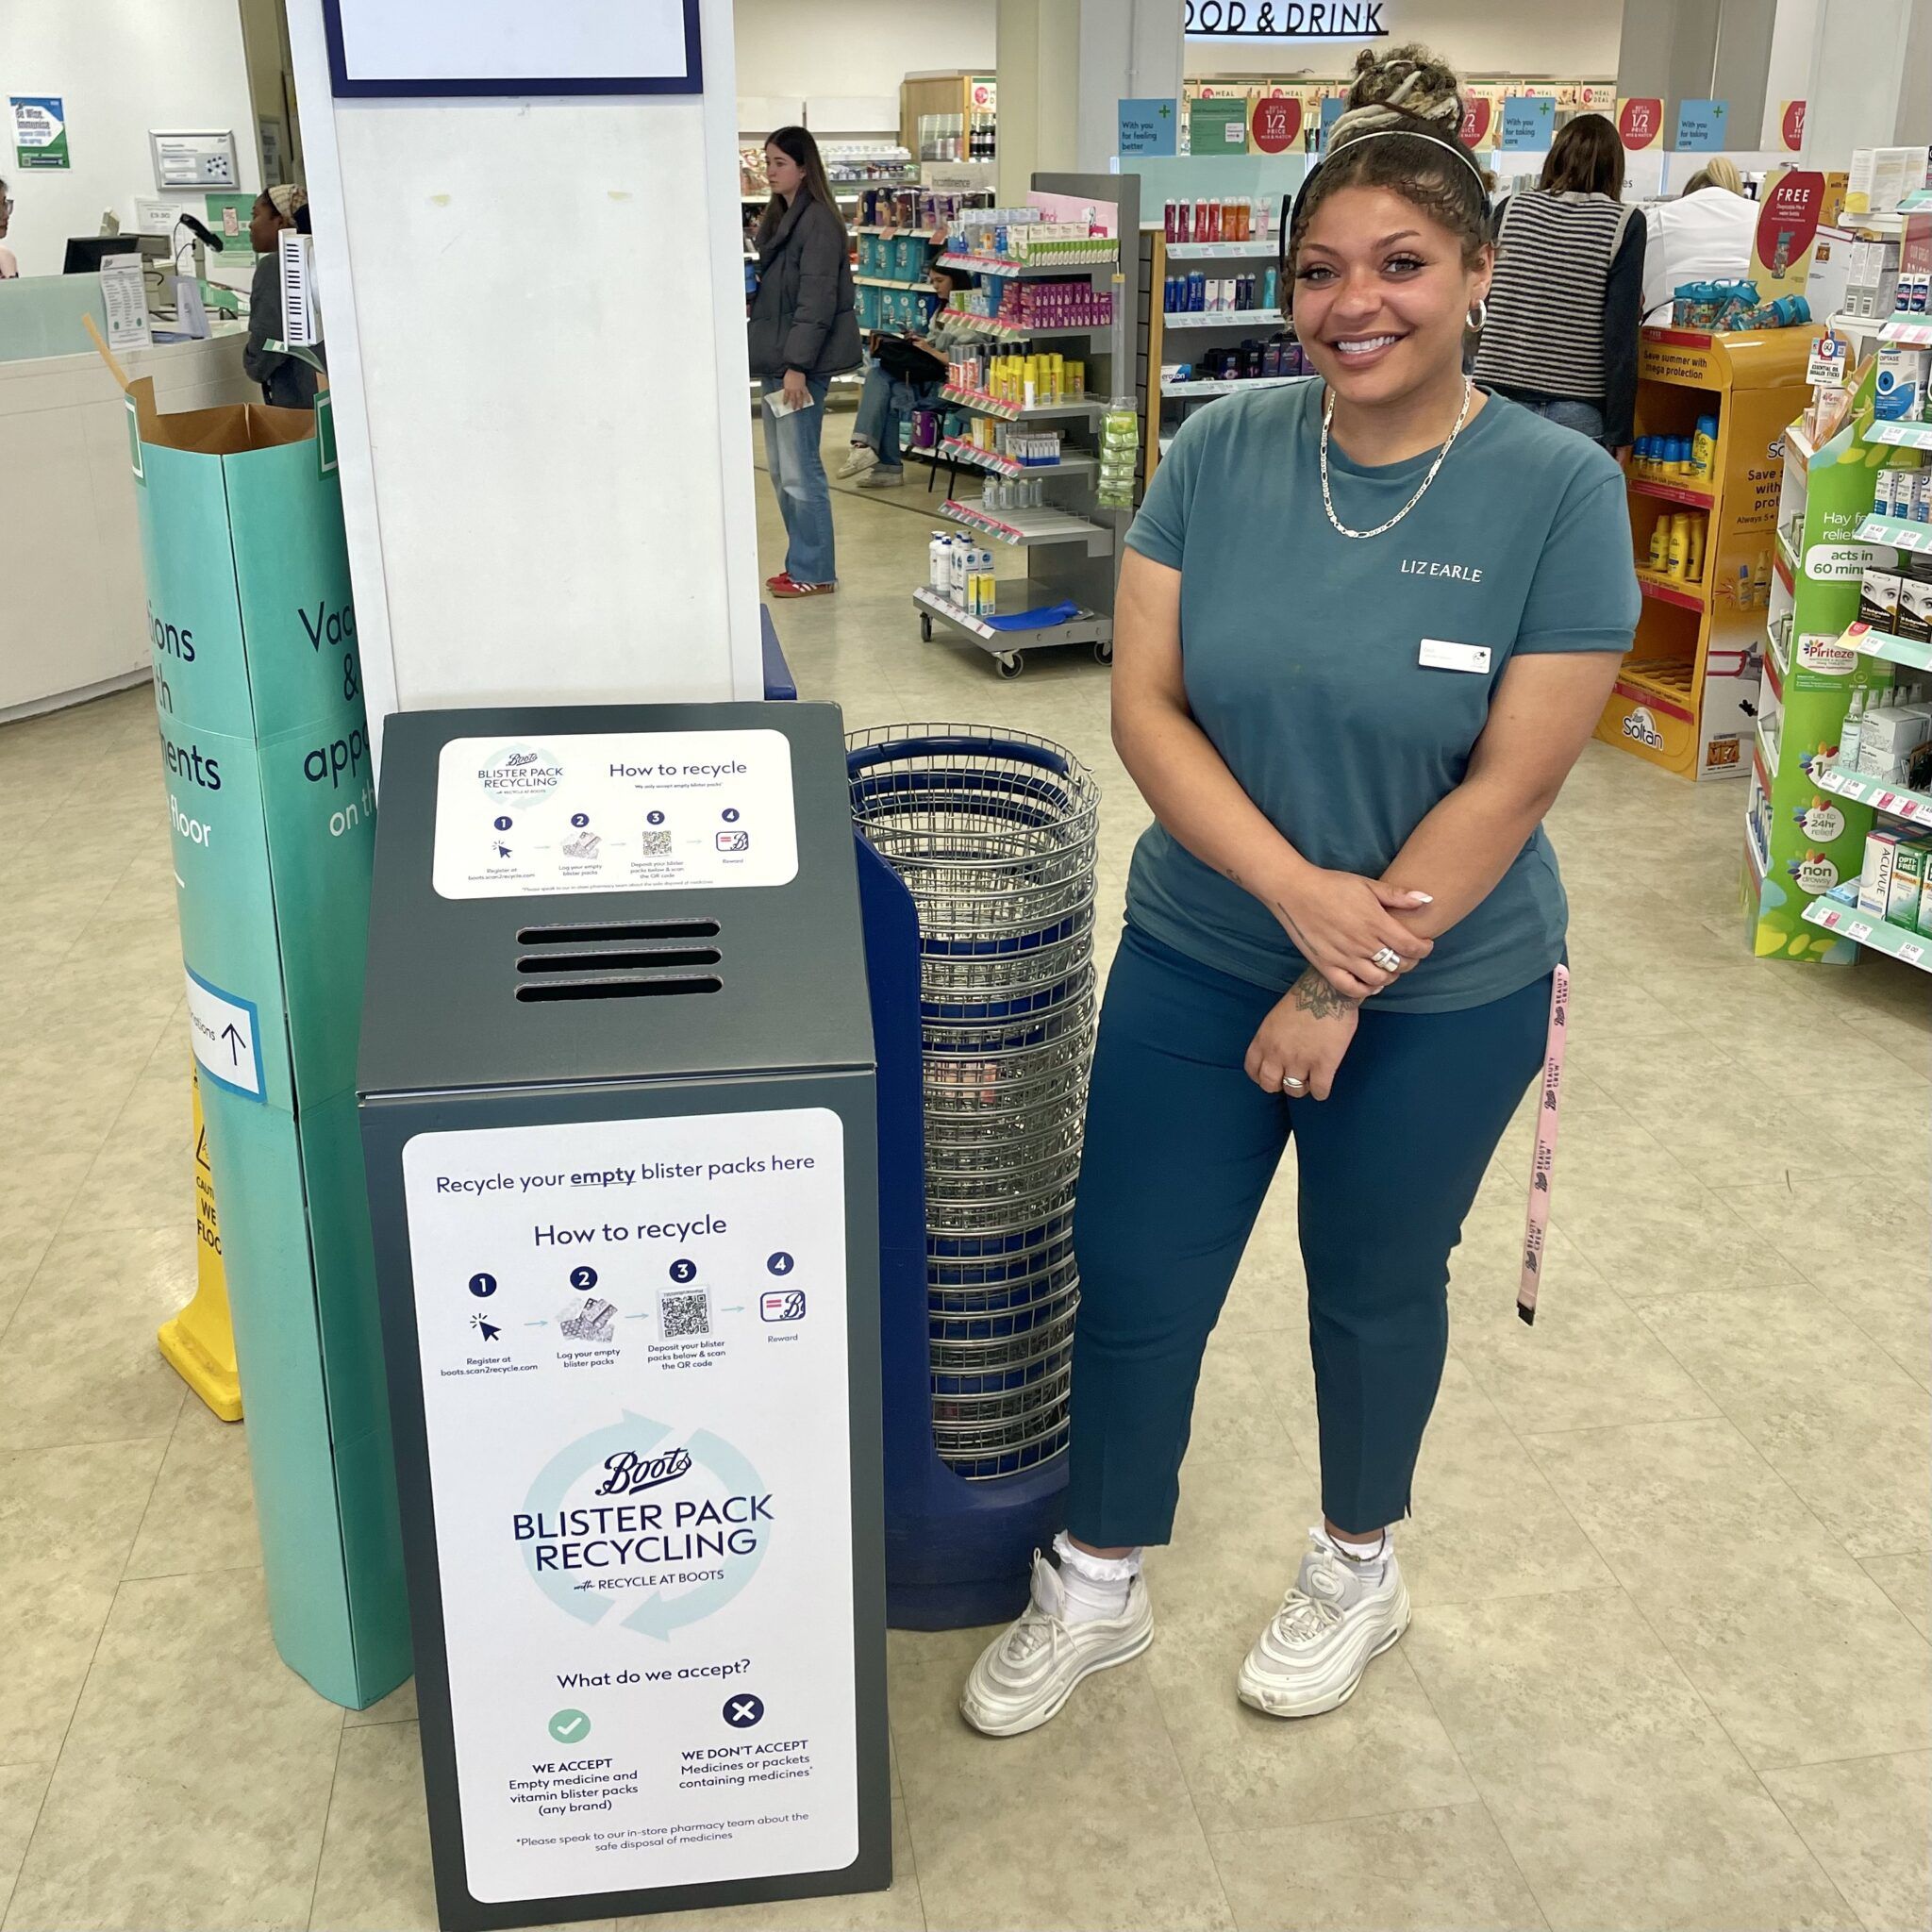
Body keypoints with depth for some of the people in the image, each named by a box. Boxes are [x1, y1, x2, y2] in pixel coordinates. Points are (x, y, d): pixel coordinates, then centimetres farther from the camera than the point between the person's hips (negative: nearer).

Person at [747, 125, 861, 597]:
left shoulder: (819, 221, -12)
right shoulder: (778, 218, 17)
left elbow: (816, 299, -18)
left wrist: (797, 365, -21)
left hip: (802, 362, -10)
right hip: (774, 359, 10)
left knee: (799, 470, -6)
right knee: (780, 470, 13)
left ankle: (815, 572, 2)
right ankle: (802, 563, 21)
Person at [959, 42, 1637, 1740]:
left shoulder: (1558, 492, -14)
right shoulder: (1223, 453, -7)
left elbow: (1510, 785, -15)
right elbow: (1146, 707, -9)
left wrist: (1346, 984, -15)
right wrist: (1296, 888, -21)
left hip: (1441, 995, -2)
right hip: (1197, 958, 3)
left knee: (1375, 1284, 19)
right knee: (1134, 1281, 11)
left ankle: (1360, 1568, 46)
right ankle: (1099, 1587, 35)